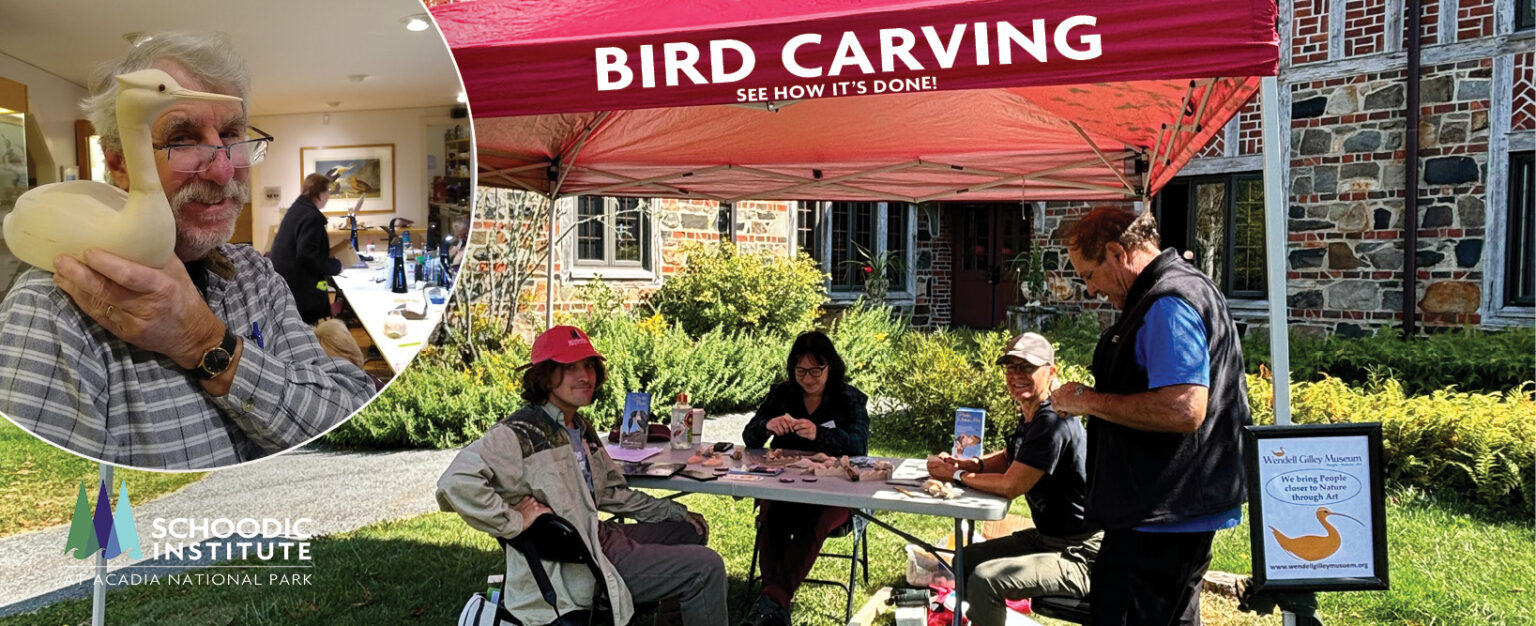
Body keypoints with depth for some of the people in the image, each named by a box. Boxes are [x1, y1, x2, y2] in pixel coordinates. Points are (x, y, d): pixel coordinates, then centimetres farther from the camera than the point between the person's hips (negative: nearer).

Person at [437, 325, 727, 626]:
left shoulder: (581, 429, 12)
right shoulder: (521, 433, -18)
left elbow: (613, 493, 20)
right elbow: (456, 481, -31)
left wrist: (678, 513, 16)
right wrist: (514, 521, -26)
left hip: (601, 536, 10)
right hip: (576, 565, -10)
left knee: (690, 530, 25)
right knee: (706, 568, -13)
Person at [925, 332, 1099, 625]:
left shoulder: (1052, 424, -25)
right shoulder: (1031, 417, 7)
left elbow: (1009, 486, -23)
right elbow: (1006, 459, 19)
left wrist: (955, 475, -10)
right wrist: (959, 463, 0)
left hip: (1079, 555, -10)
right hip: (1045, 536, 10)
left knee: (985, 579, -24)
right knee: (967, 559, 13)